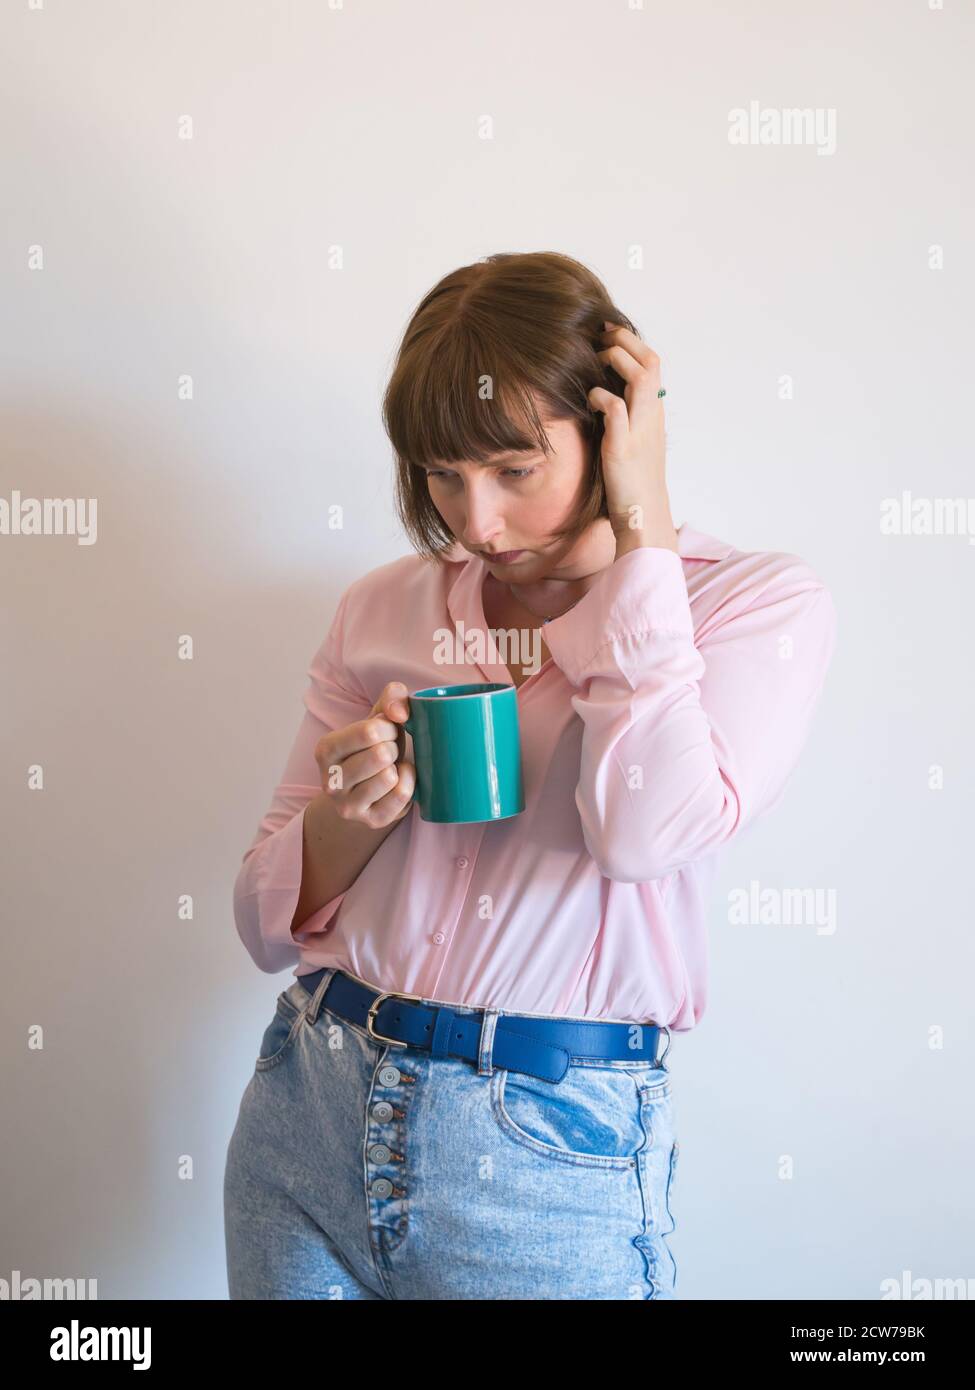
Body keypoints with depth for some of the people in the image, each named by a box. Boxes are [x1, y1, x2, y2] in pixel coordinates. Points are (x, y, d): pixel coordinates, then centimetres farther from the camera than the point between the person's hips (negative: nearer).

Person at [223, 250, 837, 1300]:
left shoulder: (762, 602, -4)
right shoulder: (385, 607, 5)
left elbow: (645, 830, -23)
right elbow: (270, 926, 8)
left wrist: (639, 526, -15)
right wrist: (348, 815, -13)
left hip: (548, 1148, -3)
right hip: (309, 1106, 3)